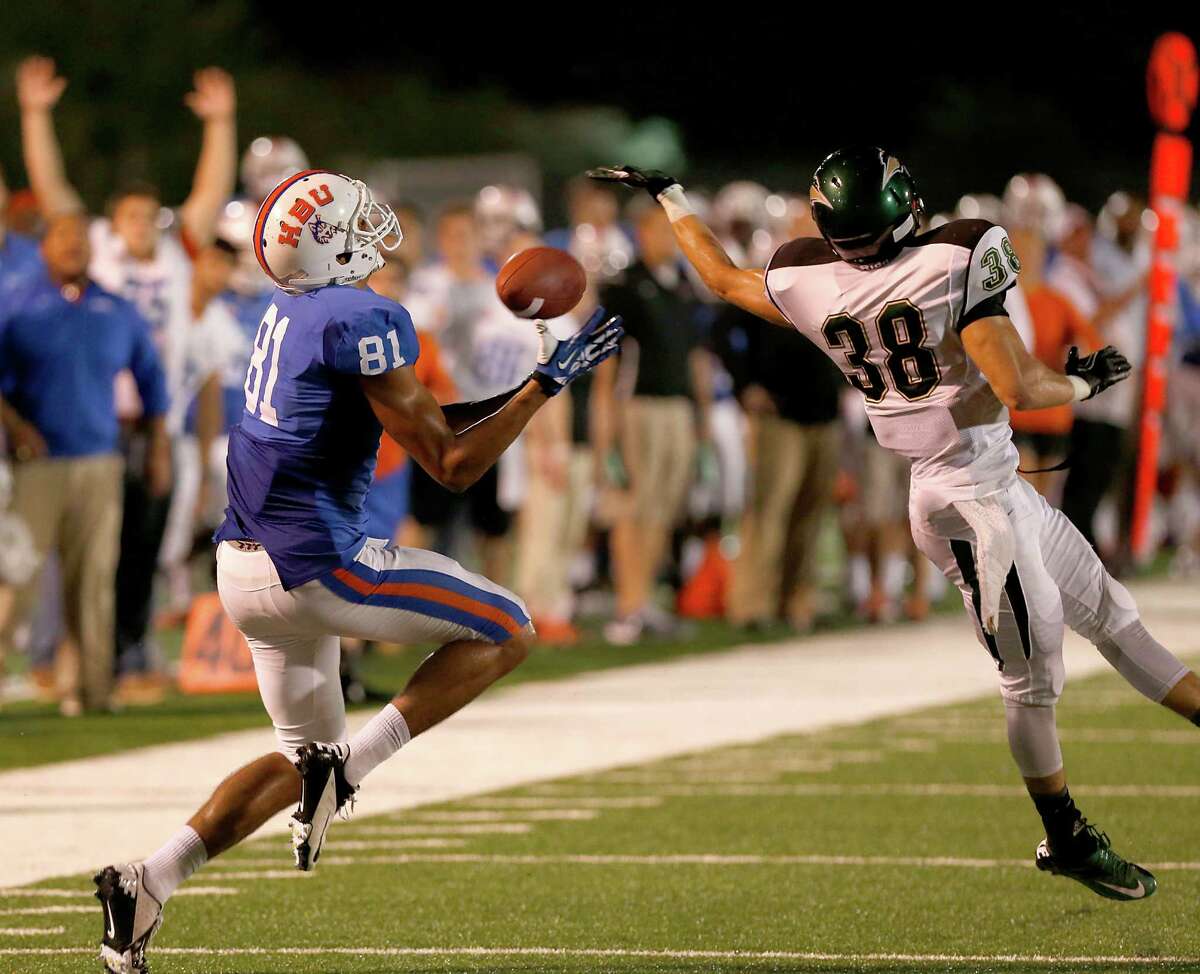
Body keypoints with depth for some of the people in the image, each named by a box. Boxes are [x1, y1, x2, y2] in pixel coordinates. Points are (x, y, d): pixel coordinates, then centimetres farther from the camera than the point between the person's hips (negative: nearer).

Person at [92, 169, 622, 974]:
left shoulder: (291, 312, 13)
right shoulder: (362, 320, -15)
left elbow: (416, 420, 21)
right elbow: (451, 465, -14)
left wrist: (520, 392, 16)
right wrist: (546, 385, -9)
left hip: (245, 565, 9)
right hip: (310, 566, -9)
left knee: (301, 759, 22)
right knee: (504, 631, 4)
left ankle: (146, 884, 10)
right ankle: (349, 766, -7)